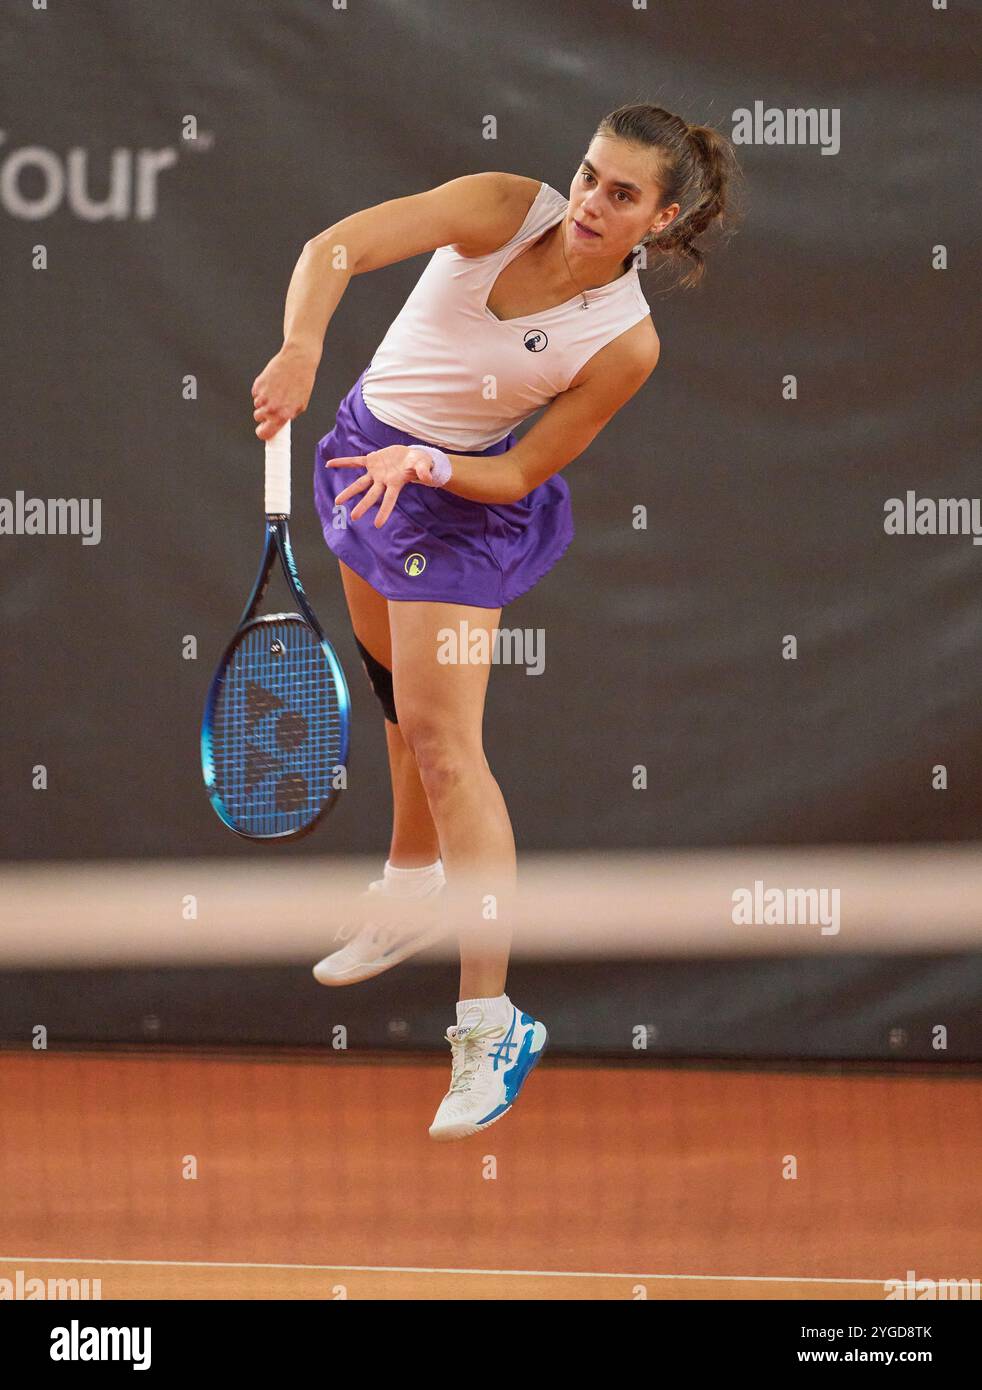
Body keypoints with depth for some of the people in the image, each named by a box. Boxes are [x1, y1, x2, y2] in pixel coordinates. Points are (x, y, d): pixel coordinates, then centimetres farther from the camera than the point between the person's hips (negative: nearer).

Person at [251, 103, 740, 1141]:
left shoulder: (627, 343, -22)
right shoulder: (506, 210, -18)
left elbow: (520, 474, -16)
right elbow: (337, 247, -27)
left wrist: (423, 468, -33)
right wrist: (302, 348, -44)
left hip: (461, 500, -5)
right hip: (365, 443, 5)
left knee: (442, 739, -15)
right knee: (401, 699, 21)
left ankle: (491, 1022, -15)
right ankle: (410, 897, 45)